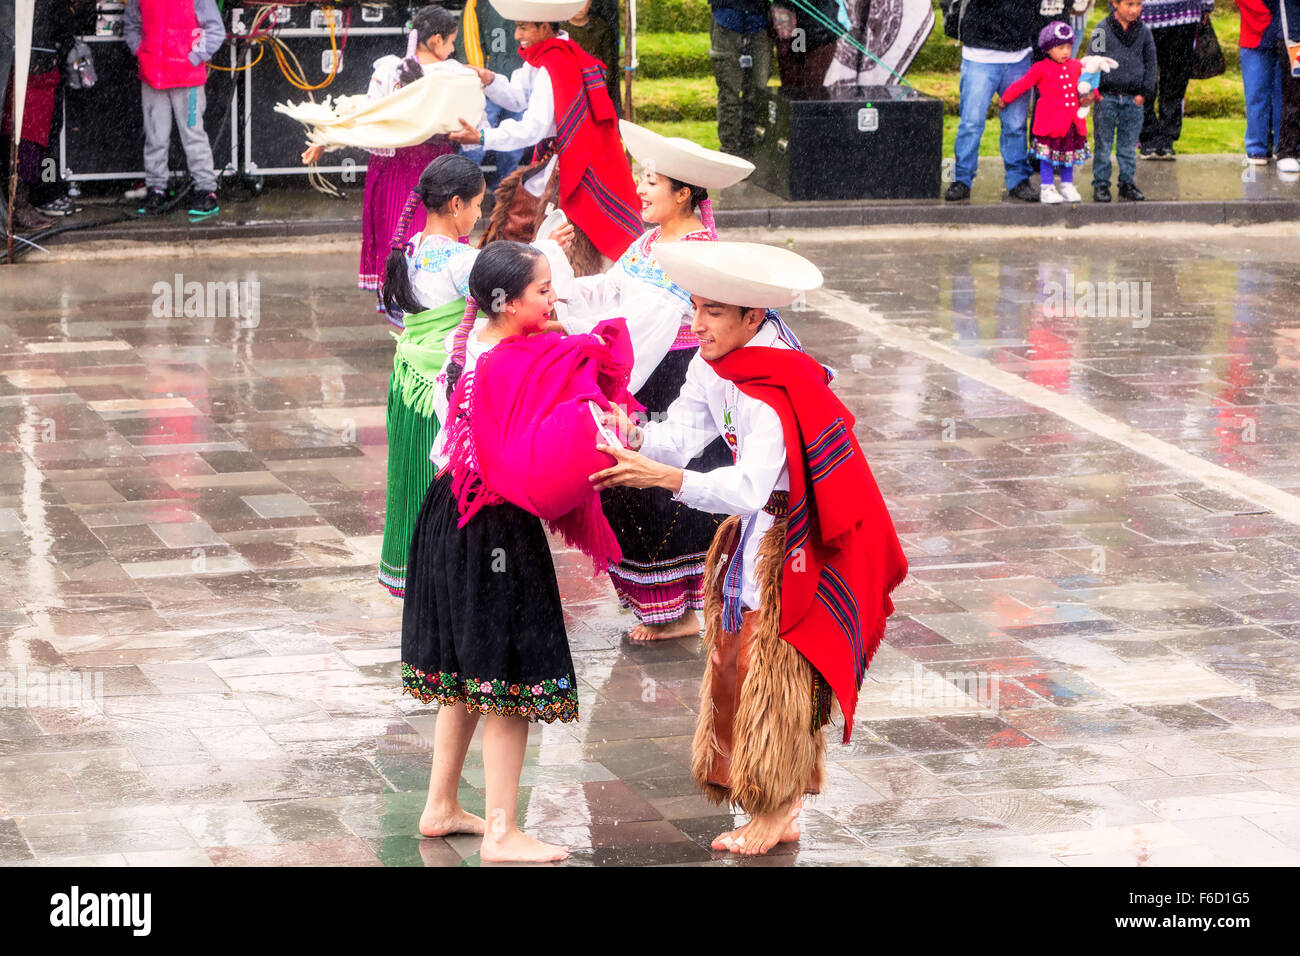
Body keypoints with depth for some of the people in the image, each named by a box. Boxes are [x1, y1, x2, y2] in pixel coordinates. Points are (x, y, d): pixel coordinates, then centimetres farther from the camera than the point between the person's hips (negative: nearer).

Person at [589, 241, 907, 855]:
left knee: (773, 663, -4)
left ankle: (779, 812, 7)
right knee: (736, 651, 13)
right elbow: (682, 431, -10)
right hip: (757, 528, 9)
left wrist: (665, 477, -53)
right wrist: (637, 440, -31)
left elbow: (746, 488, -42)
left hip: (799, 539, -9)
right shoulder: (716, 362, -5)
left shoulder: (774, 392, -33)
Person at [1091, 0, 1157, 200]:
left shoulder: (1144, 31, 4)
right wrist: (1094, 90, -7)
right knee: (1103, 143, 2)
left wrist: (1145, 92, 4)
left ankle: (1127, 182, 16)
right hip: (1106, 95, -2)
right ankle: (1101, 184, 9)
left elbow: (1150, 63, 11)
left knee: (1129, 145, 7)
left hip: (1133, 99, 2)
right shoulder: (1102, 30, -4)